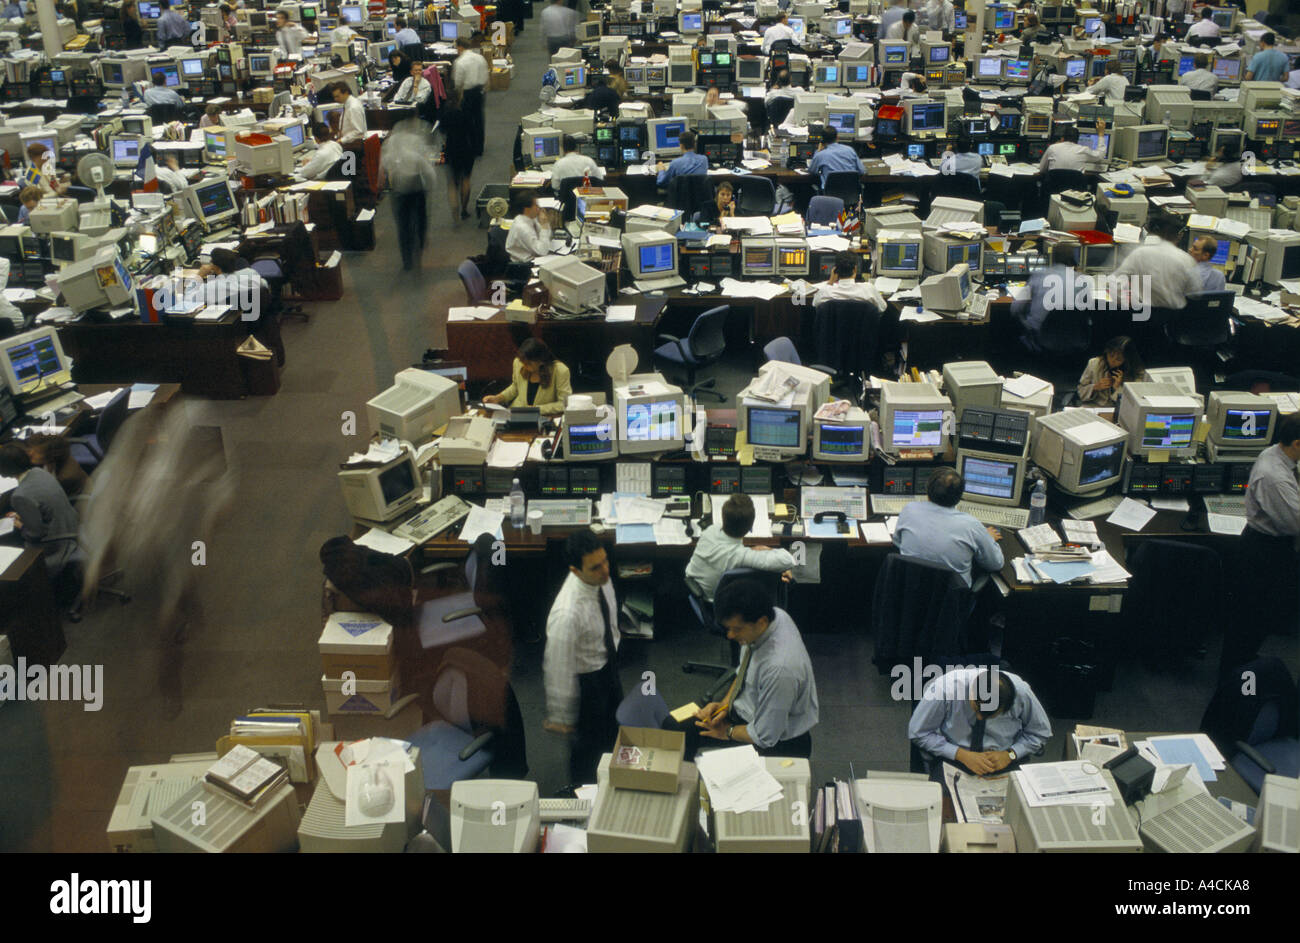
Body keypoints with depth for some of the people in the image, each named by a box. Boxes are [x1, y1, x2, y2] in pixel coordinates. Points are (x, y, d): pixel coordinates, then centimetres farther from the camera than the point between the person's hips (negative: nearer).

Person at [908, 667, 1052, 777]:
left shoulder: (1022, 692, -17)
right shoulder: (944, 688, -24)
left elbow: (1041, 733, 2)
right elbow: (918, 733, -12)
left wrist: (1009, 754, -15)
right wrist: (962, 755, -21)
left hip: (1002, 764, 2)